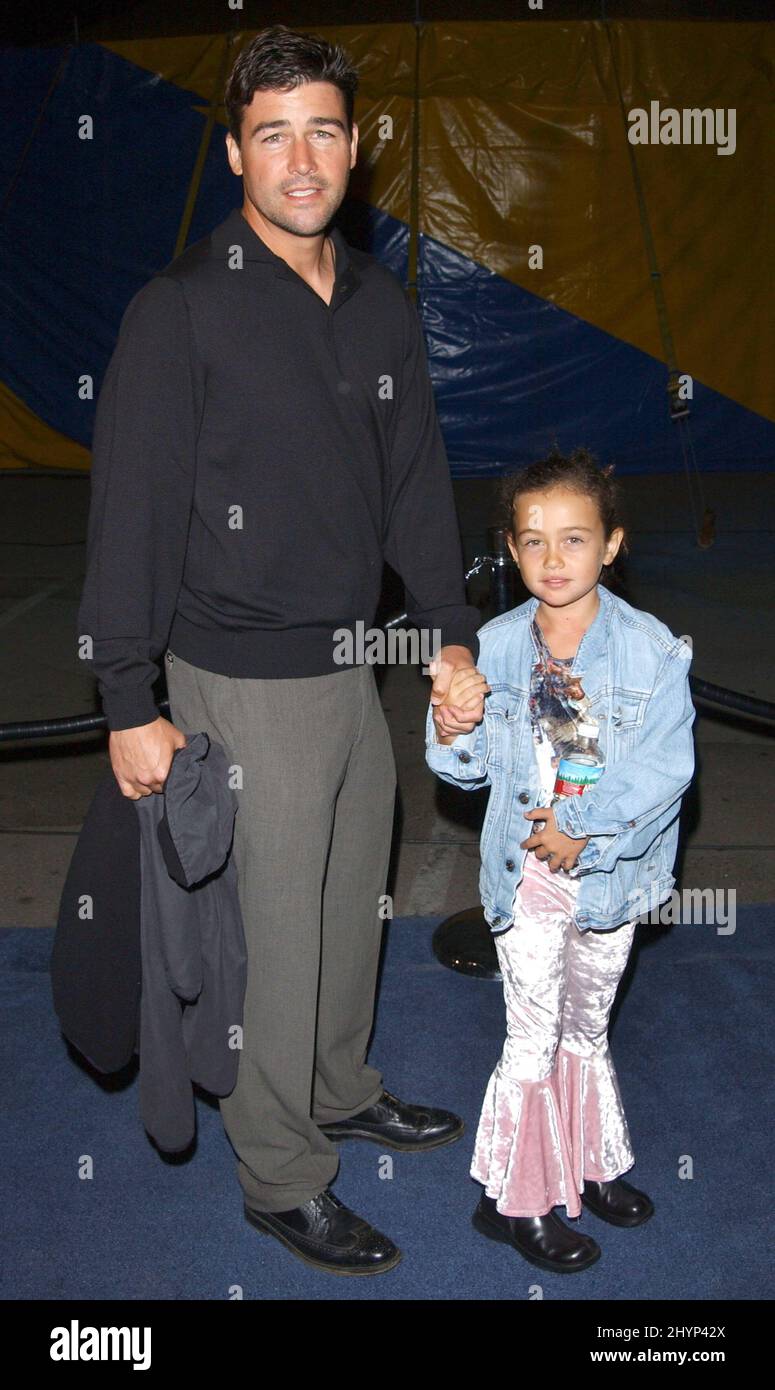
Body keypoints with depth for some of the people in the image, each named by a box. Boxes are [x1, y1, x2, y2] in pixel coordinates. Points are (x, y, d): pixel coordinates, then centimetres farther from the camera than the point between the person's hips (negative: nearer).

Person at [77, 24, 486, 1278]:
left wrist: (453, 634, 7)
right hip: (244, 682, -6)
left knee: (355, 904, 20)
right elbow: (131, 511, -13)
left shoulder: (383, 304, 7)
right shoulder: (182, 309, -12)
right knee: (276, 934, 5)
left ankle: (340, 1091, 45)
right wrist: (129, 704, -14)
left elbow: (418, 482, 12)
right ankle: (280, 1177, 27)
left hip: (357, 668, 7)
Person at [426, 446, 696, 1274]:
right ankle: (515, 1200, 27)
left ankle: (589, 1167, 43)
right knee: (533, 1044, 8)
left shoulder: (652, 651, -12)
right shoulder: (495, 647, -7)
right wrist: (453, 730, -22)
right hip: (524, 875, -1)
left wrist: (581, 826, -20)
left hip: (610, 875, 1)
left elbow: (665, 768, -16)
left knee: (587, 1032, 21)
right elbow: (473, 770, -1)